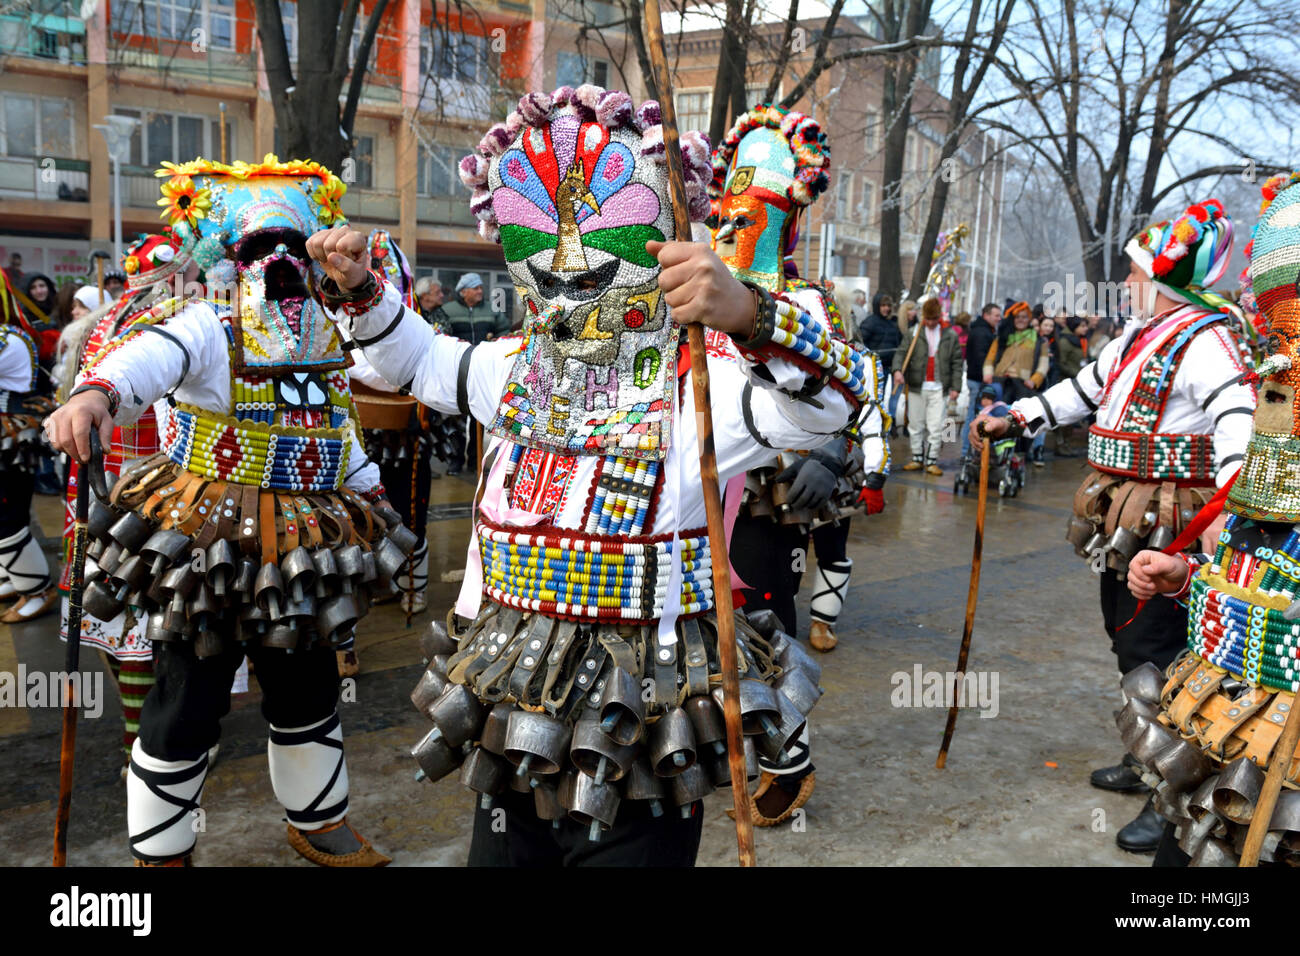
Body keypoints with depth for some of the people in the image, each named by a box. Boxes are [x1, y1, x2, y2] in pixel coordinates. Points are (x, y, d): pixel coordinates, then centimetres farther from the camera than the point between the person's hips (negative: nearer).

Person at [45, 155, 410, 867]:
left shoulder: (328, 336, 10)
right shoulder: (208, 326, -13)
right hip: (211, 542, -6)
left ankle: (319, 824, 41)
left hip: (303, 553, 7)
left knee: (309, 692, 19)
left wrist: (368, 490, 23)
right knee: (188, 702, 1)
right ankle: (160, 851, 24)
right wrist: (96, 391, -56)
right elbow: (148, 358, -35)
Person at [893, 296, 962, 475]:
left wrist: (955, 386, -2)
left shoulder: (950, 336, 5)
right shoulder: (913, 333, 2)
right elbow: (901, 352, -6)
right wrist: (898, 370, -26)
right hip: (916, 386, 1)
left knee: (935, 426, -2)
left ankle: (931, 460, 6)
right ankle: (917, 458, 20)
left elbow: (957, 363, 5)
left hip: (939, 388, -1)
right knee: (916, 425, 8)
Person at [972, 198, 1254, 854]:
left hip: (1166, 529, -9)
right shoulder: (1136, 337, 16)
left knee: (1152, 653, -7)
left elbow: (1239, 420, -28)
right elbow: (1082, 389, 28)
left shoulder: (1204, 340, -14)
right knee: (1126, 641, 18)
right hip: (1123, 526, 9)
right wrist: (1015, 419, 23)